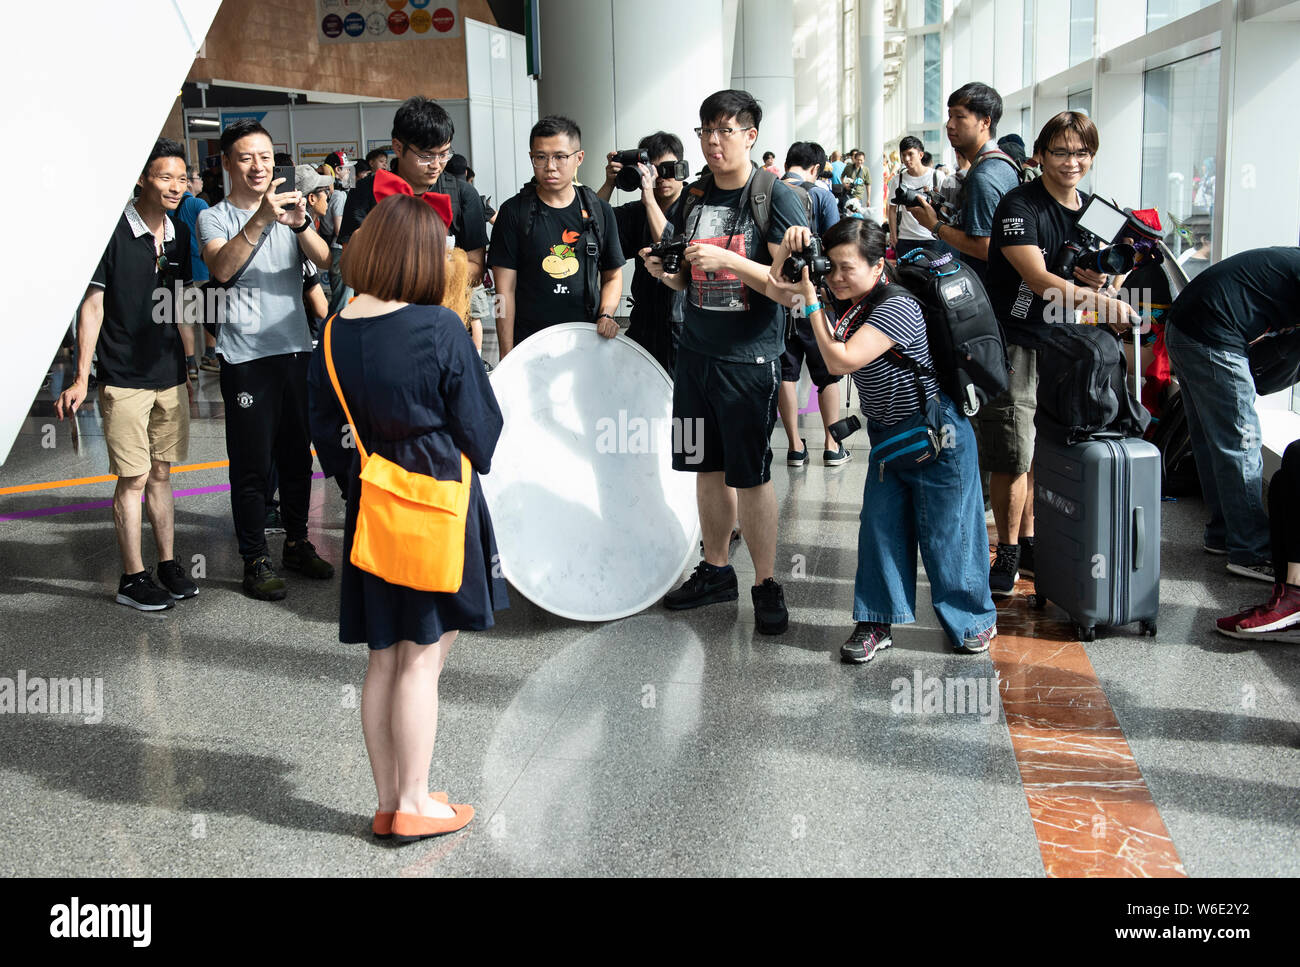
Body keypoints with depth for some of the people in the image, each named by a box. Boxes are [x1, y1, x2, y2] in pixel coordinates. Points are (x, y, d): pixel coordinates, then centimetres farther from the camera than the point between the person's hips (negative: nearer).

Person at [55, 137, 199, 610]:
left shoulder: (178, 237, 8)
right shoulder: (113, 232, -11)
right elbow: (92, 306, -10)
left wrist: (186, 367, 18)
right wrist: (81, 379, -13)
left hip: (169, 376, 6)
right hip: (124, 379, -6)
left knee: (161, 473, 13)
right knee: (133, 479, -1)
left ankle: (168, 563, 22)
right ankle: (133, 577, 8)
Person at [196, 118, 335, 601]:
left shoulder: (289, 207, 11)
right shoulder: (214, 217, 0)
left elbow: (325, 261, -4)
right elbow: (222, 268, -20)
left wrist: (300, 224, -24)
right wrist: (262, 219, -31)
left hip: (295, 348, 4)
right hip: (246, 356, -4)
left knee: (297, 454, 13)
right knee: (251, 462, -2)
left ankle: (297, 543, 27)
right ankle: (255, 560, 8)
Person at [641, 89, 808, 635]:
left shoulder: (777, 198, -7)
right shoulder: (696, 198, 11)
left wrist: (726, 260, -23)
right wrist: (664, 271, -2)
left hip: (749, 357, -6)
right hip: (695, 351, 6)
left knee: (750, 475, -1)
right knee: (707, 467, 12)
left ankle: (766, 584, 11)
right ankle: (716, 571, 25)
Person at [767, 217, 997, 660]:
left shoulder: (896, 307, -26)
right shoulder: (845, 298, -2)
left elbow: (841, 361, -33)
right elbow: (779, 291, 5)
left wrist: (811, 301, -28)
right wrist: (788, 250, -15)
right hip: (888, 436, 8)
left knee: (944, 533, 4)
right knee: (880, 527, 6)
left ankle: (975, 620, 22)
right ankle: (877, 622, 16)